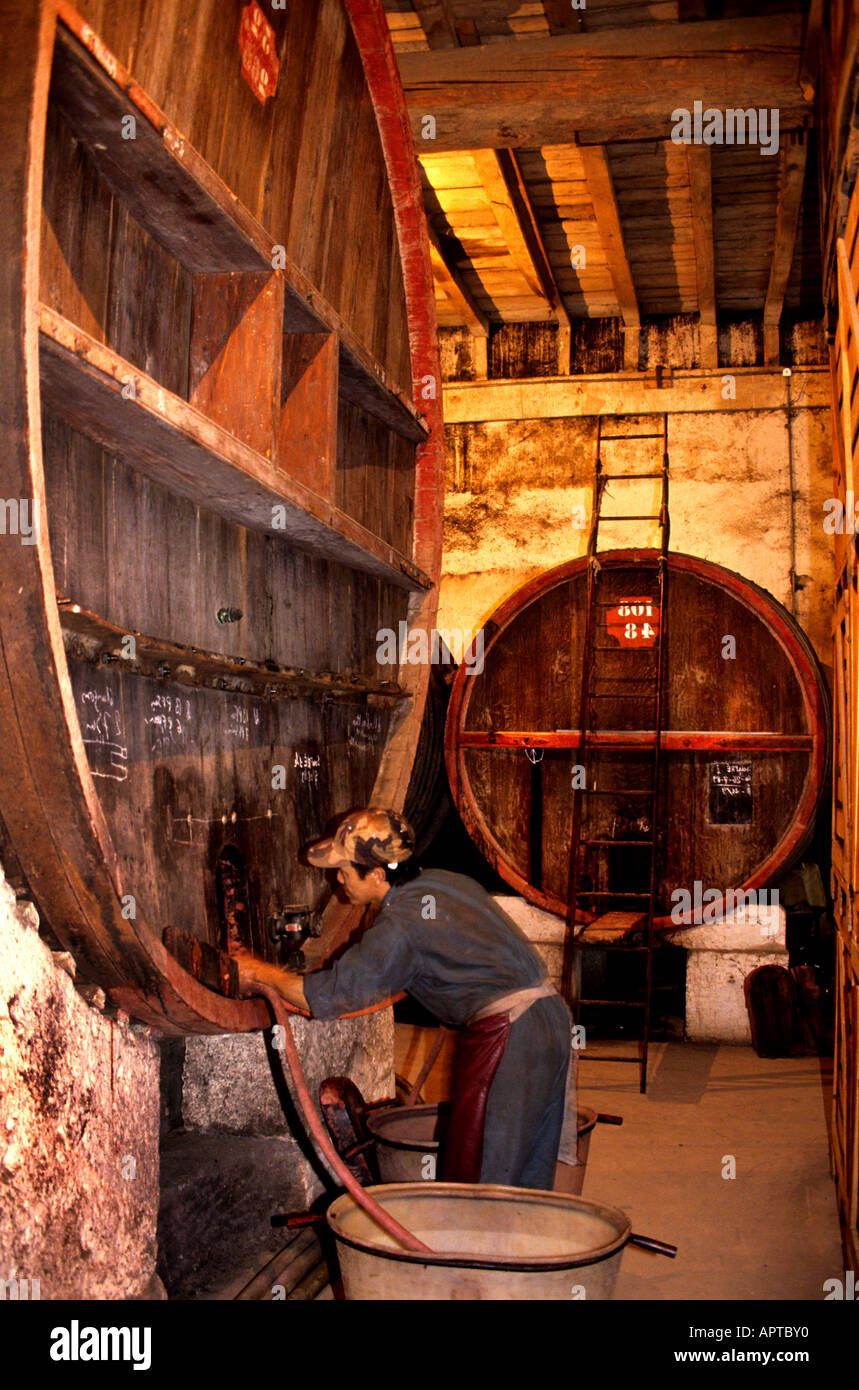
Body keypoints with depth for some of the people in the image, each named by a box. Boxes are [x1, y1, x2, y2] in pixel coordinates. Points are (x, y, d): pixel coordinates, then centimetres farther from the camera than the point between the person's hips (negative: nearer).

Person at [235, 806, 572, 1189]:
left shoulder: (400, 928, -14)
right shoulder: (445, 882, 12)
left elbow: (326, 995, -9)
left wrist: (258, 971, 6)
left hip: (503, 1032, -9)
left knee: (474, 1176, 2)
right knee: (530, 1175, 17)